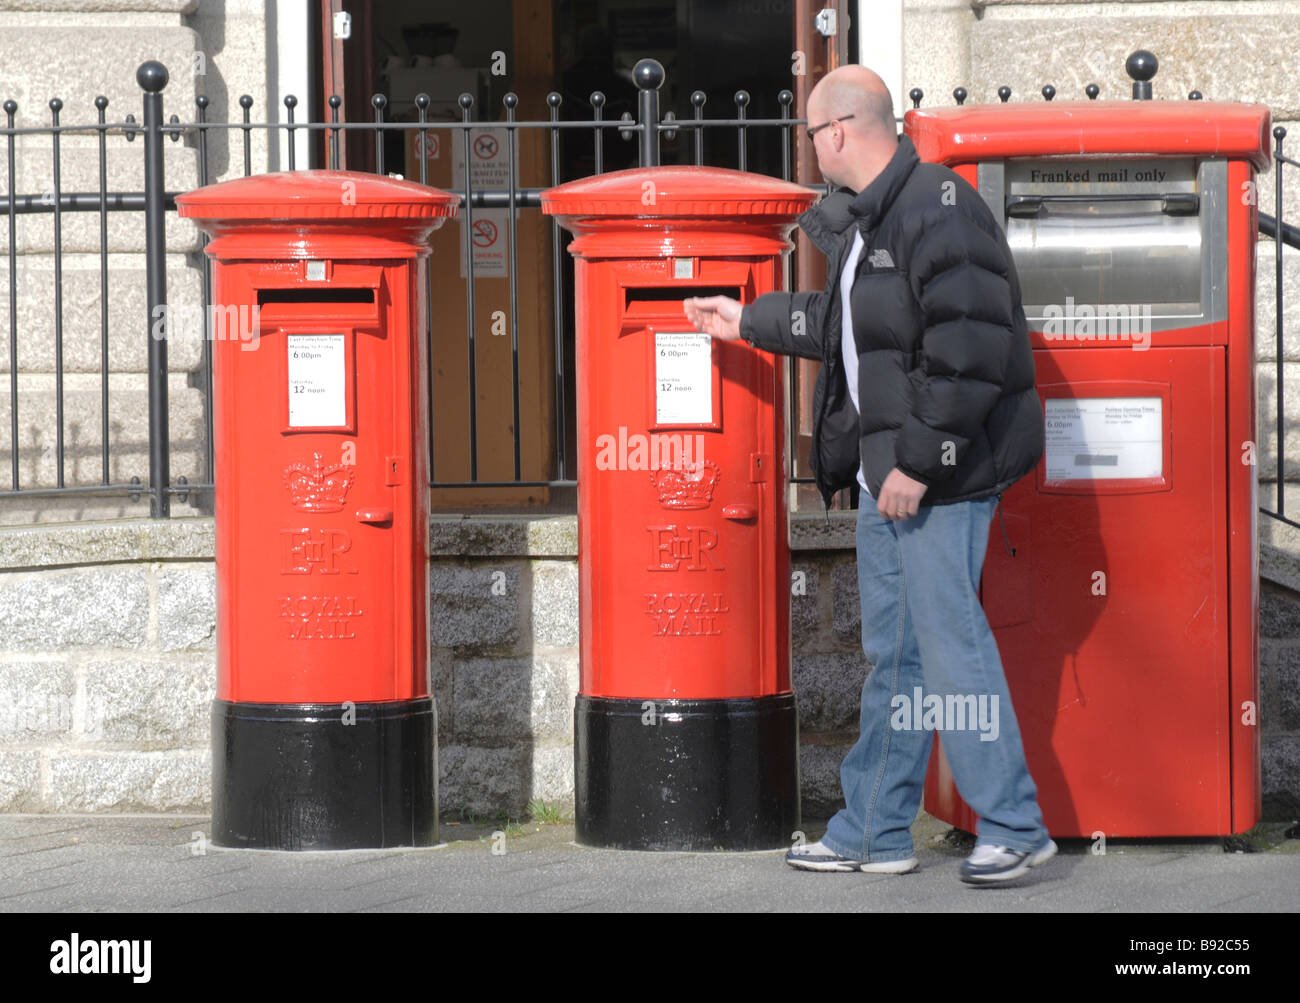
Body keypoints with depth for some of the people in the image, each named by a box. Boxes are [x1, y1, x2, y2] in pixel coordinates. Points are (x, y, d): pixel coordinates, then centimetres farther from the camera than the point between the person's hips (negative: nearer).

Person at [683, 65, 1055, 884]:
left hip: (943, 475, -10)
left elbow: (968, 352, -23)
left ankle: (1014, 826, -3)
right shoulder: (867, 219, 15)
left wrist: (920, 461, -22)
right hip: (888, 473, 10)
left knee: (949, 640, -9)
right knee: (893, 653, 14)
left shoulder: (938, 210, -17)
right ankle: (875, 832, 21)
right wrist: (750, 322, 38)